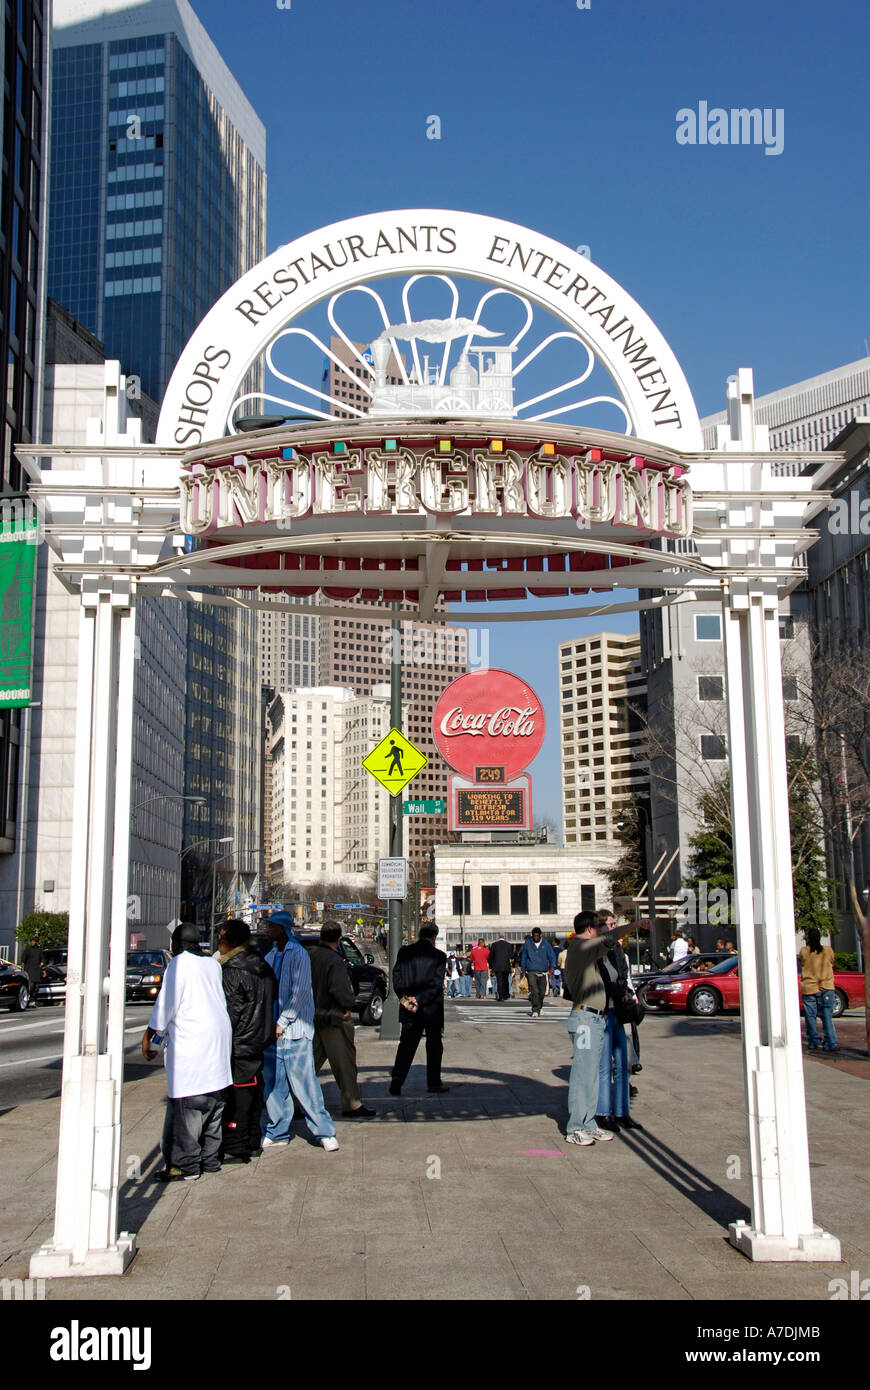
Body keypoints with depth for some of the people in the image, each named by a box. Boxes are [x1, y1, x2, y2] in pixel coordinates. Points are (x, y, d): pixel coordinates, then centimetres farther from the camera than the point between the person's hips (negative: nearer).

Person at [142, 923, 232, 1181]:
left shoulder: (179, 963, -7)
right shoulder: (212, 964, 13)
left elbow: (165, 1006, -9)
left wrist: (148, 1036, 0)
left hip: (190, 1043, -8)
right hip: (220, 1040, 8)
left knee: (185, 1107, -4)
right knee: (213, 1104, 14)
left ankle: (185, 1165, -4)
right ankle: (210, 1159, 19)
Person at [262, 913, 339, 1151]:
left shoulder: (298, 954, -6)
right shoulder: (270, 956, 14)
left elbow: (301, 991, -12)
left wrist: (282, 1022, -14)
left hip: (294, 1031, -7)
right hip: (272, 1030, 7)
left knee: (303, 1083, -6)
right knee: (273, 1085, 8)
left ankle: (324, 1132, 3)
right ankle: (277, 1133, 17)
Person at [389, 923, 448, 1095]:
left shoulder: (404, 952, 1)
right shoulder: (439, 956, -9)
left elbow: (396, 977, -2)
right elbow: (437, 984, -14)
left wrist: (404, 997, -6)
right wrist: (419, 1001, -14)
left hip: (408, 1010, 2)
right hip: (432, 1010, -2)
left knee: (406, 1044, 7)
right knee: (434, 1046, 12)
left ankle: (397, 1079, -7)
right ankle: (434, 1082, 20)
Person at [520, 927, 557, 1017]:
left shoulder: (546, 944, 5)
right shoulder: (527, 944, 4)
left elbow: (552, 956, 6)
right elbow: (523, 957, 13)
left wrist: (551, 967, -9)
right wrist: (523, 970, 12)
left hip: (543, 973, 2)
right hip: (531, 972, -2)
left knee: (542, 993, 8)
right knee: (534, 991, -16)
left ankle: (538, 1009, 28)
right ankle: (535, 1011, -14)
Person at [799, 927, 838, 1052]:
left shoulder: (804, 951, -5)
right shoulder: (828, 951, -2)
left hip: (808, 989, -1)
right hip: (826, 988, 1)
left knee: (811, 1017, 9)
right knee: (827, 1017, 2)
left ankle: (813, 1042, 15)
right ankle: (831, 1043, -6)